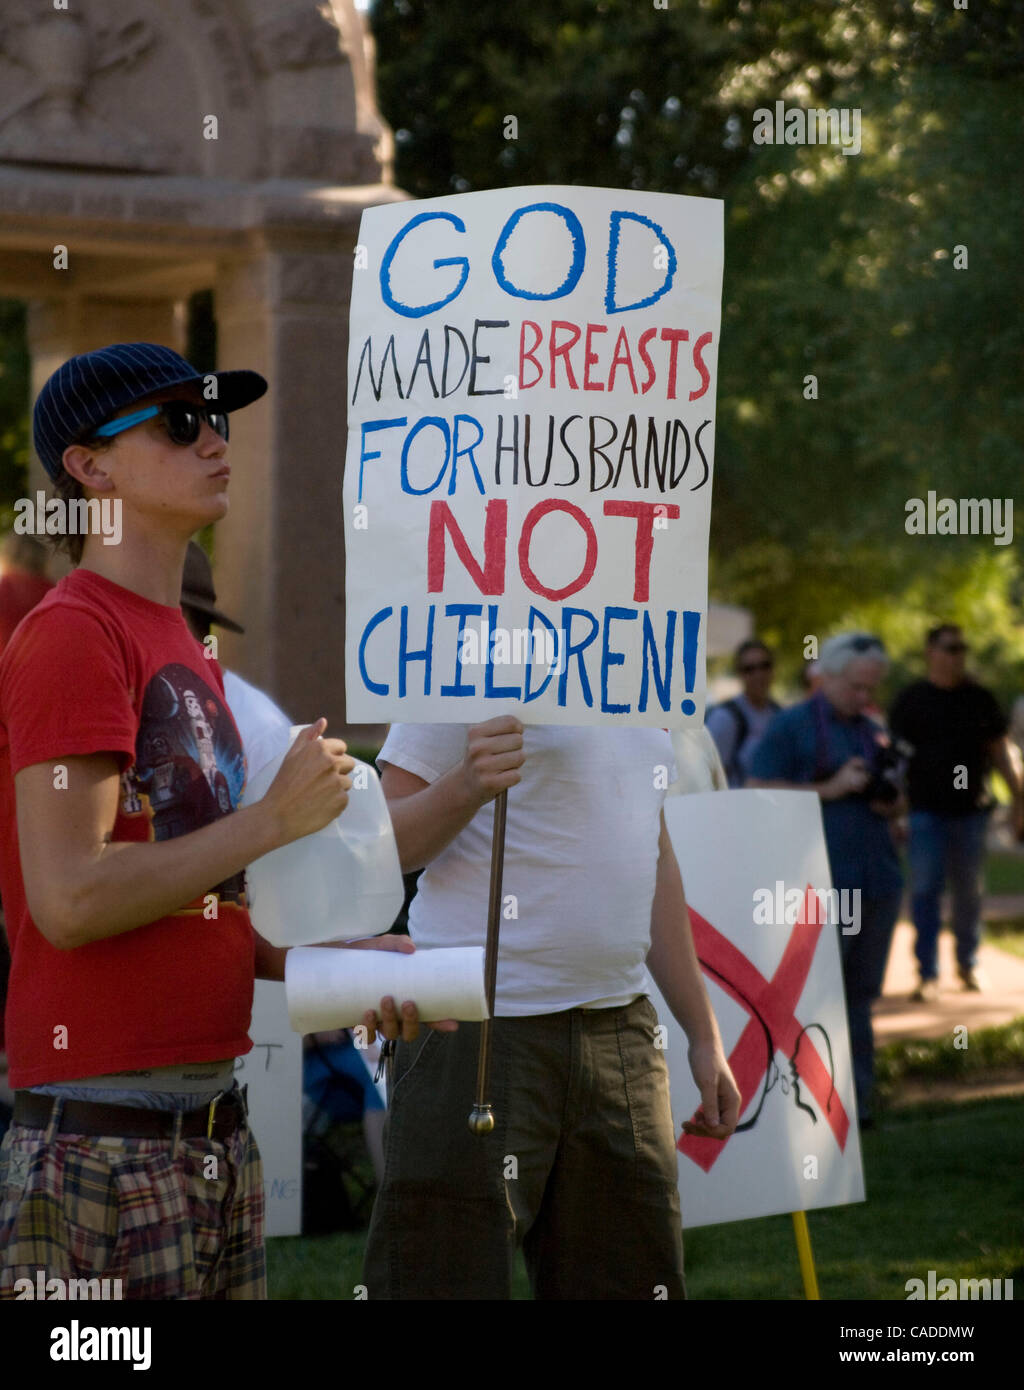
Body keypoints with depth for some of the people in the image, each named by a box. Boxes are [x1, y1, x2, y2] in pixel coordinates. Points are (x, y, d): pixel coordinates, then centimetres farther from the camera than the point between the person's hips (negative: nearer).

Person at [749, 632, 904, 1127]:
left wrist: (889, 802, 2)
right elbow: (758, 794, -8)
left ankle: (855, 1102, 8)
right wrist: (830, 789, -13)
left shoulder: (872, 733, 18)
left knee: (860, 994, 6)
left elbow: (896, 802, 26)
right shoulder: (789, 727, -1)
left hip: (878, 879, 6)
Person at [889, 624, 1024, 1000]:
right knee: (925, 889, -6)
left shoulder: (980, 699, 8)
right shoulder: (910, 701, 2)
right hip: (926, 810, -2)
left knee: (969, 890, 9)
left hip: (970, 810, 2)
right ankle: (927, 974, -3)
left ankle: (968, 963, 24)